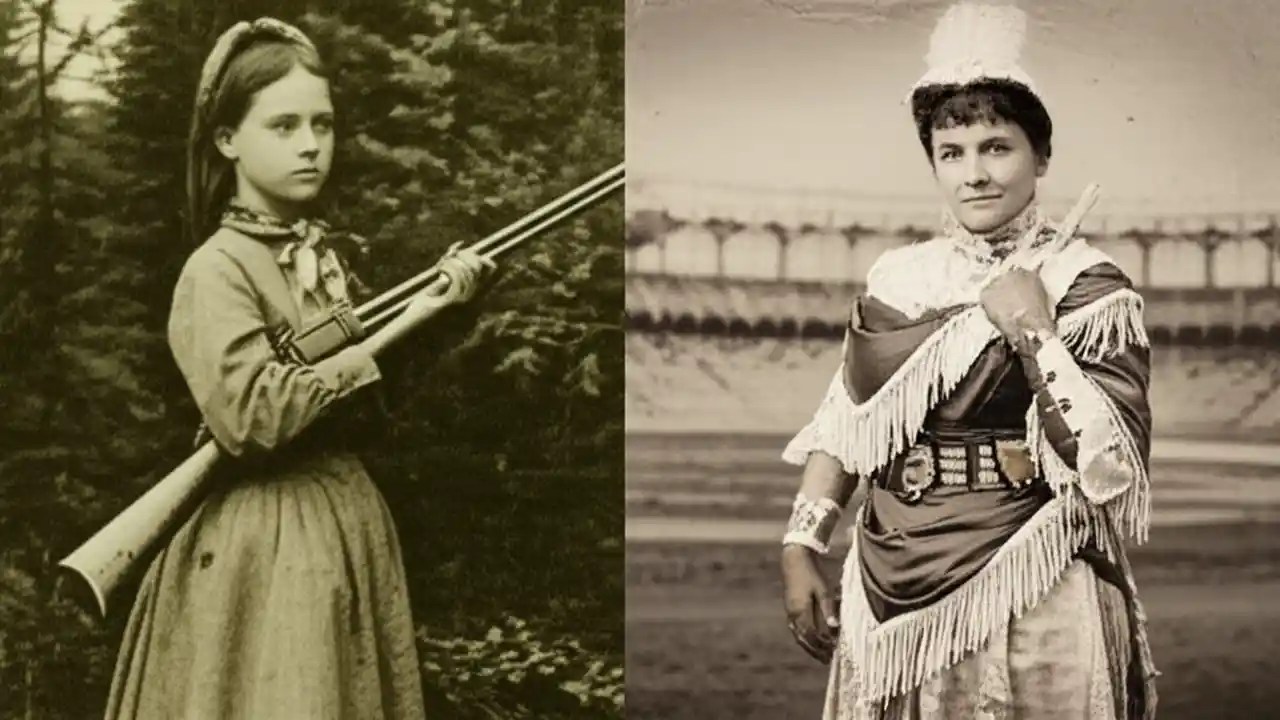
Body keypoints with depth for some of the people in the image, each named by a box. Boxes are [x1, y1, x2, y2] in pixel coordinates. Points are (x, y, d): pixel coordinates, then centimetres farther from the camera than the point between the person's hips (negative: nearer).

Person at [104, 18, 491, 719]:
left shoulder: (327, 256, 9)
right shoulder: (216, 269, -13)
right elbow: (251, 419, -24)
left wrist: (439, 303, -1)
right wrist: (392, 332, -18)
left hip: (350, 520, 7)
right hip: (262, 541, -7)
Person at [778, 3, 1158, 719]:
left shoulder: (1086, 285, -6)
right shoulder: (897, 277, 6)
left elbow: (1116, 465, -15)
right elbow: (842, 424, 12)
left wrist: (1034, 331, -17)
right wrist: (802, 548, 5)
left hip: (1028, 604, -4)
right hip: (892, 594, 4)